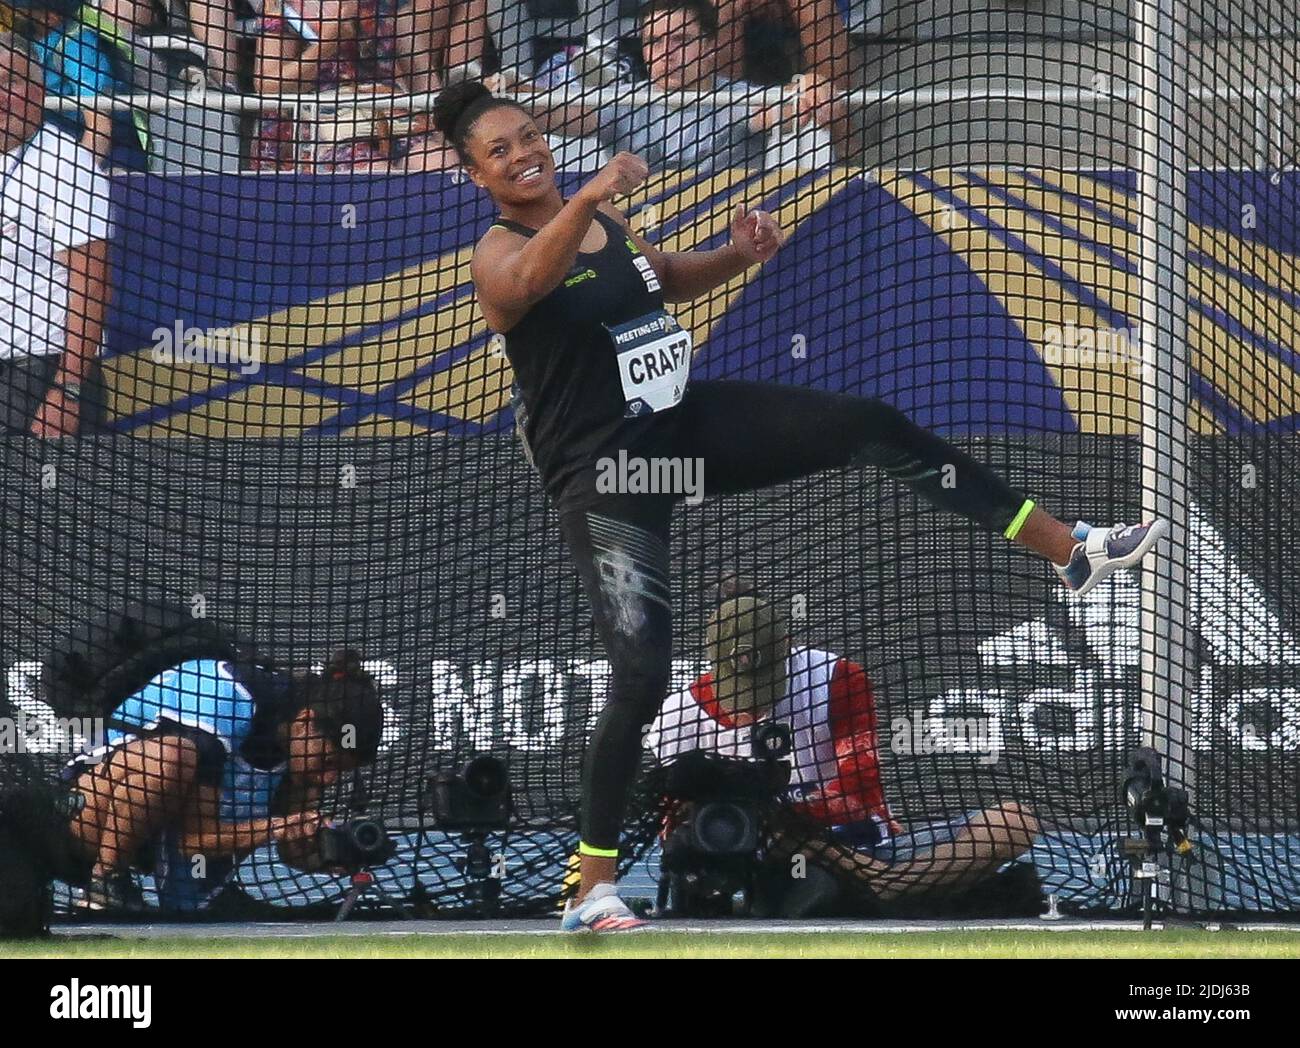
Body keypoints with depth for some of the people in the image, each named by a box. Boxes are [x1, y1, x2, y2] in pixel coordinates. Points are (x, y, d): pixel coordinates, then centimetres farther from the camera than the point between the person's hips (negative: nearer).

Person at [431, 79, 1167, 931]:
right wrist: (584, 198, -56)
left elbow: (671, 278, 28)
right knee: (642, 677, -14)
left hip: (685, 423, 6)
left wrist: (738, 254, 7)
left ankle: (1069, 547, -1)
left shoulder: (606, 220, 9)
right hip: (603, 474, -6)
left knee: (873, 428, -6)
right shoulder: (499, 253, -13)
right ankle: (593, 887, -1)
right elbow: (526, 282, -39)